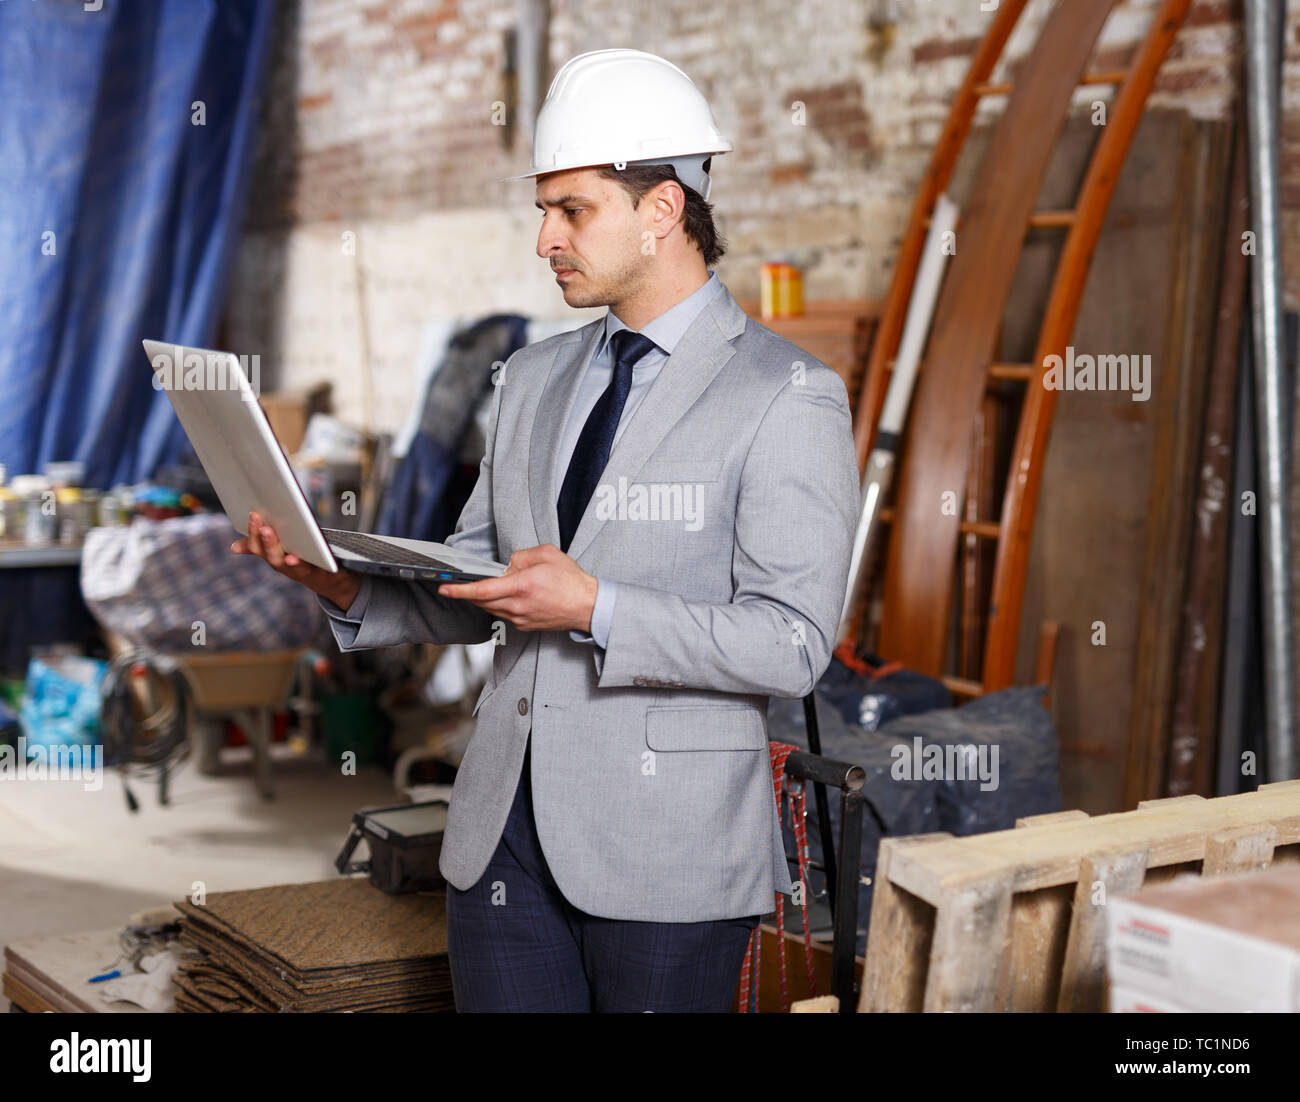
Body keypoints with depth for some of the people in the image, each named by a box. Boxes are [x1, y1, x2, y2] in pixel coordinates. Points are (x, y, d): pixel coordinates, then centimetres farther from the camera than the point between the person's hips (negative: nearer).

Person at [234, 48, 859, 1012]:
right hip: (503, 826, 6)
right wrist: (350, 588, -2)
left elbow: (793, 644, -15)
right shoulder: (534, 379, 12)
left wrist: (595, 608, -23)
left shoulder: (788, 398, -9)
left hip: (665, 856, -5)